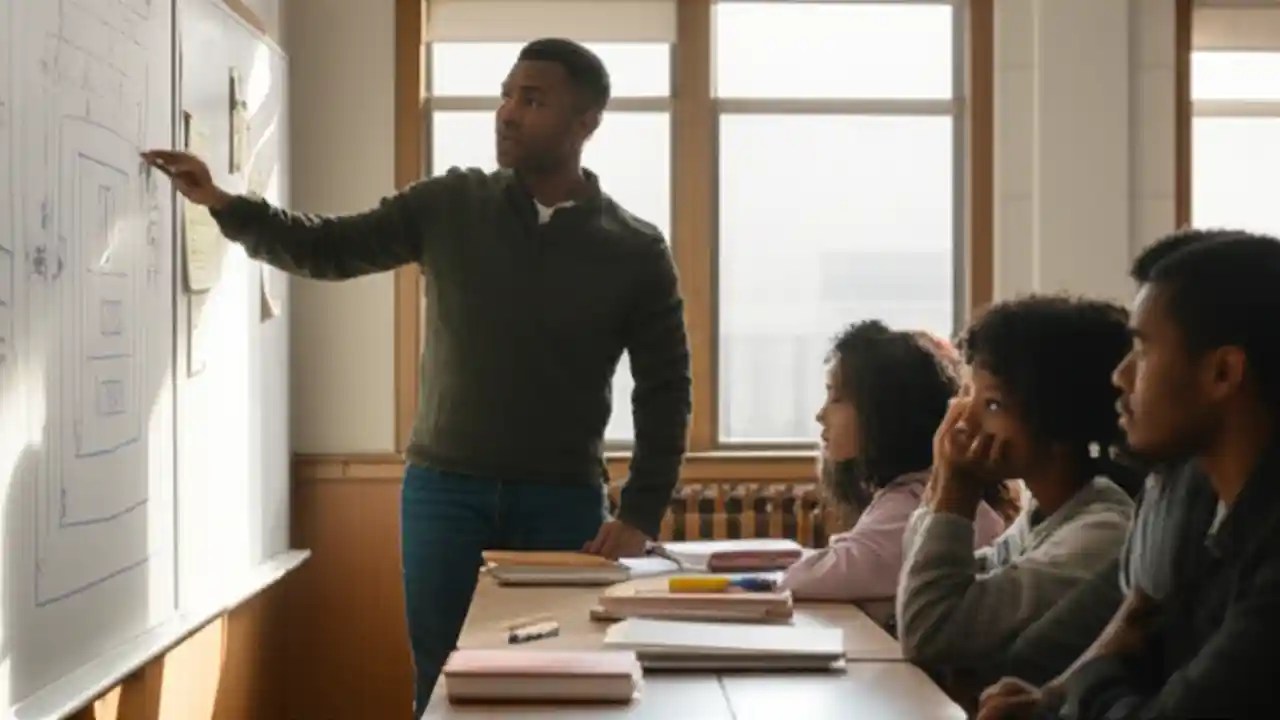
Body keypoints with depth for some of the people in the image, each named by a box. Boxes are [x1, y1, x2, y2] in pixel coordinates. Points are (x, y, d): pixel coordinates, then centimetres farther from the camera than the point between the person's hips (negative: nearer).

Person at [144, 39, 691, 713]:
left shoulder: (636, 251, -3)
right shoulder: (450, 205, 1)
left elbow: (665, 389, 0)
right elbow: (328, 249, 4)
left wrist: (640, 515, -7)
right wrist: (223, 204, -10)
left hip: (563, 501, -1)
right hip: (444, 489, 1)